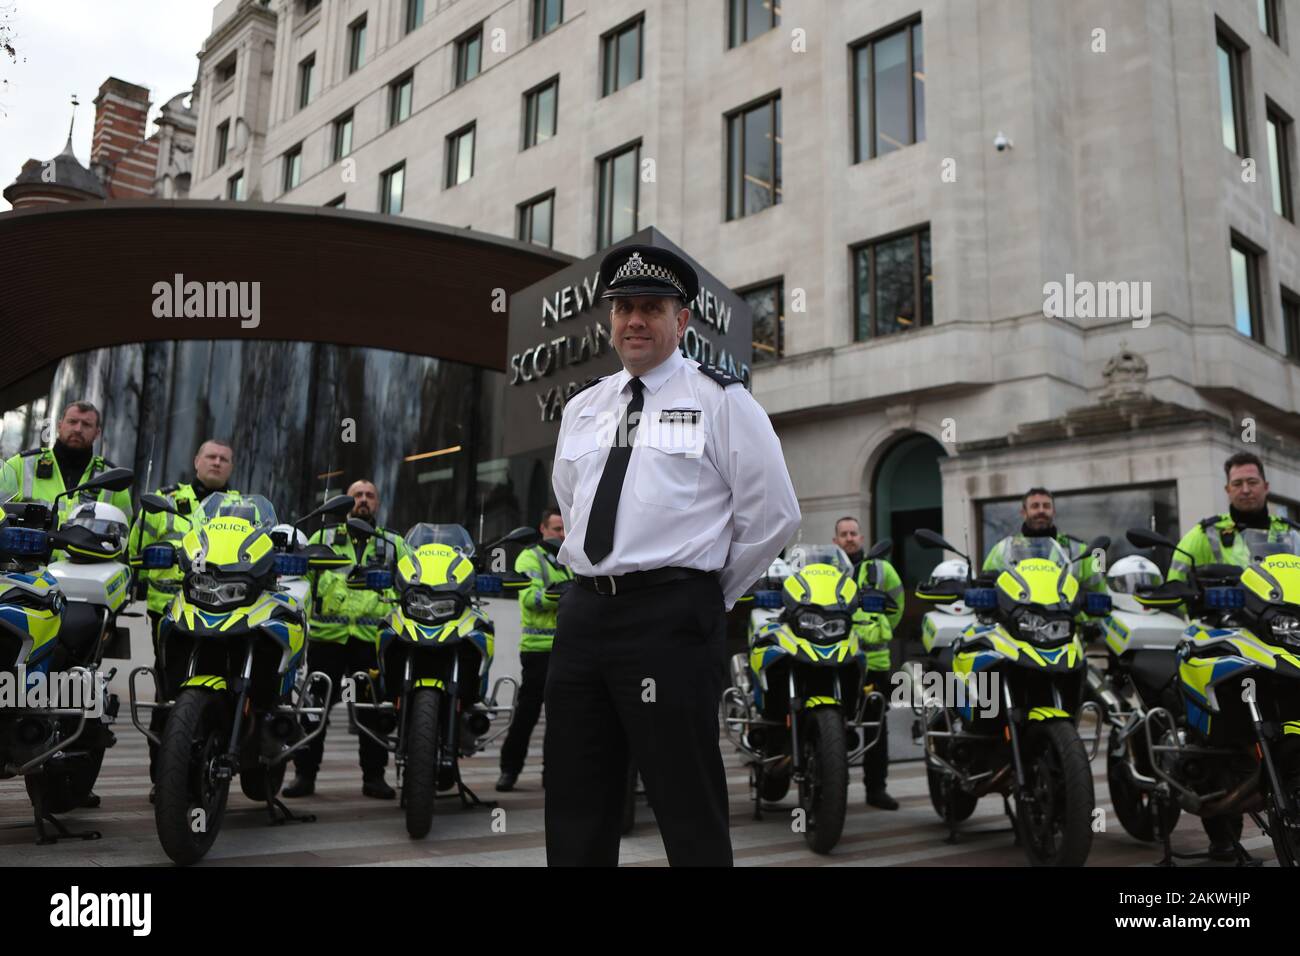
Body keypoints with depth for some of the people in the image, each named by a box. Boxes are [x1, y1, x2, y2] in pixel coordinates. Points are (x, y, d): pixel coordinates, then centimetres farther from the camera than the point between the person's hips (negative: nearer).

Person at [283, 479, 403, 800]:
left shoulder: (394, 545, 18)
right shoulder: (323, 538, 17)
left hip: (373, 638, 1)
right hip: (326, 636, 0)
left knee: (373, 708, 2)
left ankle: (374, 775, 10)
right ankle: (305, 773, 9)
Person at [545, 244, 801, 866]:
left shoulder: (721, 401, -1)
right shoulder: (581, 408, 17)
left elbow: (774, 514, -3)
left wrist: (710, 596, 1)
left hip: (671, 618, -6)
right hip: (583, 611, 6)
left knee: (689, 812, 1)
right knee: (574, 812, 13)